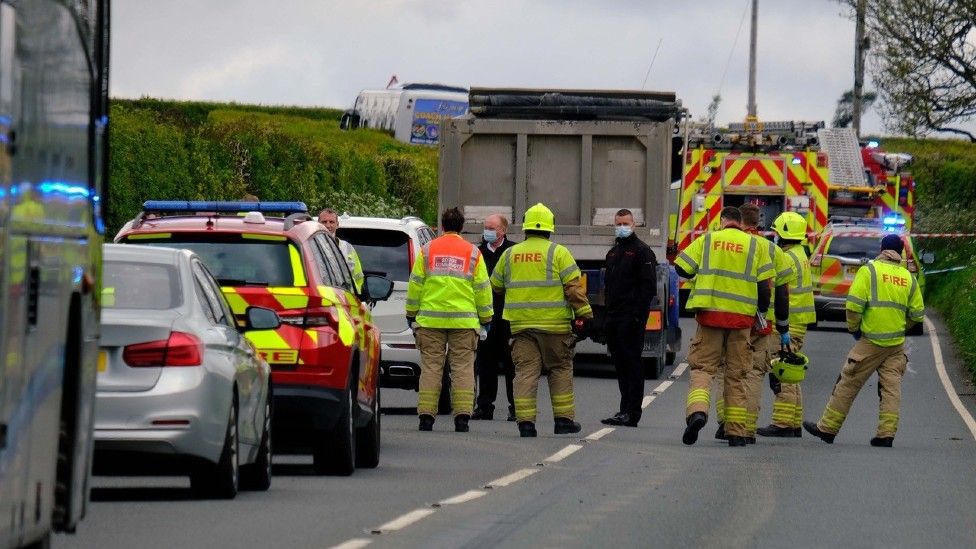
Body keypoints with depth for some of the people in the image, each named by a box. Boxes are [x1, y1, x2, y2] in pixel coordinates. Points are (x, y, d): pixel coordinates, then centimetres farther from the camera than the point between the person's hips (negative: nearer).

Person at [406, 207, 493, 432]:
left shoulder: (427, 250, 5)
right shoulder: (472, 253, 4)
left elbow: (415, 284, 6)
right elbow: (482, 288, 6)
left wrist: (411, 313, 15)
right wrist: (485, 318, 15)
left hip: (430, 320, 1)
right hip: (464, 321, -1)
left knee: (430, 367, 3)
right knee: (463, 367, 2)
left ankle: (426, 415, 0)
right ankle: (462, 415, -4)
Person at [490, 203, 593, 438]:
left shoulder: (510, 254, 9)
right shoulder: (558, 253, -3)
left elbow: (495, 286, 20)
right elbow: (574, 287, -7)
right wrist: (584, 314, -4)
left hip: (521, 324, 2)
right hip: (554, 323, -2)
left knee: (525, 371, 1)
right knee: (560, 370, 9)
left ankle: (525, 420, -7)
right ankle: (563, 419, 11)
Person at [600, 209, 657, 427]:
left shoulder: (642, 251, -5)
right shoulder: (613, 253, 20)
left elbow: (648, 286, -11)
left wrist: (638, 314, -19)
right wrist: (608, 314, 15)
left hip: (631, 319, -8)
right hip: (614, 317, 9)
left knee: (632, 364, -8)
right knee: (620, 364, 10)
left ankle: (630, 412, -9)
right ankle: (625, 410, 14)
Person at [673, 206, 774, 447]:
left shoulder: (707, 240, 5)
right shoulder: (756, 245, 7)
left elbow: (681, 268, 2)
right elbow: (764, 284, 3)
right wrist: (762, 312, 16)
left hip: (710, 312, -1)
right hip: (742, 316, 1)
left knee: (702, 367, 3)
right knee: (737, 374, 9)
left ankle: (697, 410, -24)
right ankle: (737, 431, 8)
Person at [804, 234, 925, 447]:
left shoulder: (869, 270, -6)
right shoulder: (908, 277, 7)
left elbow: (854, 305, -13)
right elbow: (917, 314, 9)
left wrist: (853, 328, 2)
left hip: (871, 340, -4)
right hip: (897, 342, 4)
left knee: (848, 384, 4)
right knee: (891, 387, 6)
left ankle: (827, 428, 10)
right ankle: (886, 434, 0)